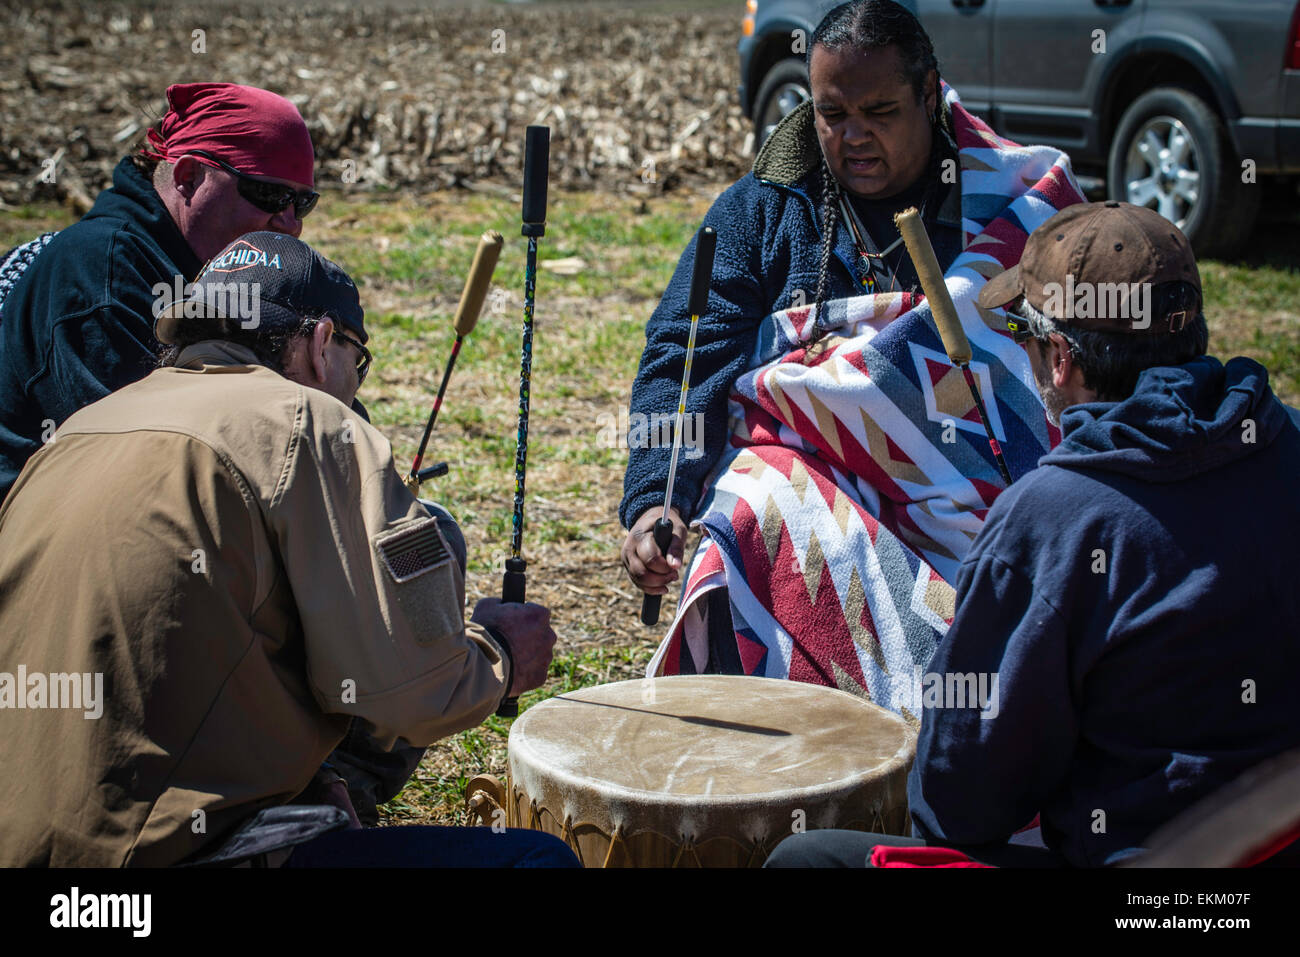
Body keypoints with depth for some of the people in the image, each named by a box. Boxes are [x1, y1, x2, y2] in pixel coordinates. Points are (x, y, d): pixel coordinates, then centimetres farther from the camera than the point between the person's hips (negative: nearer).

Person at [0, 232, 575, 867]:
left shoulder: (76, 430, 16)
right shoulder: (306, 424, -7)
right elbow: (408, 690, -11)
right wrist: (496, 655, 9)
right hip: (163, 851, -9)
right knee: (535, 855, -4)